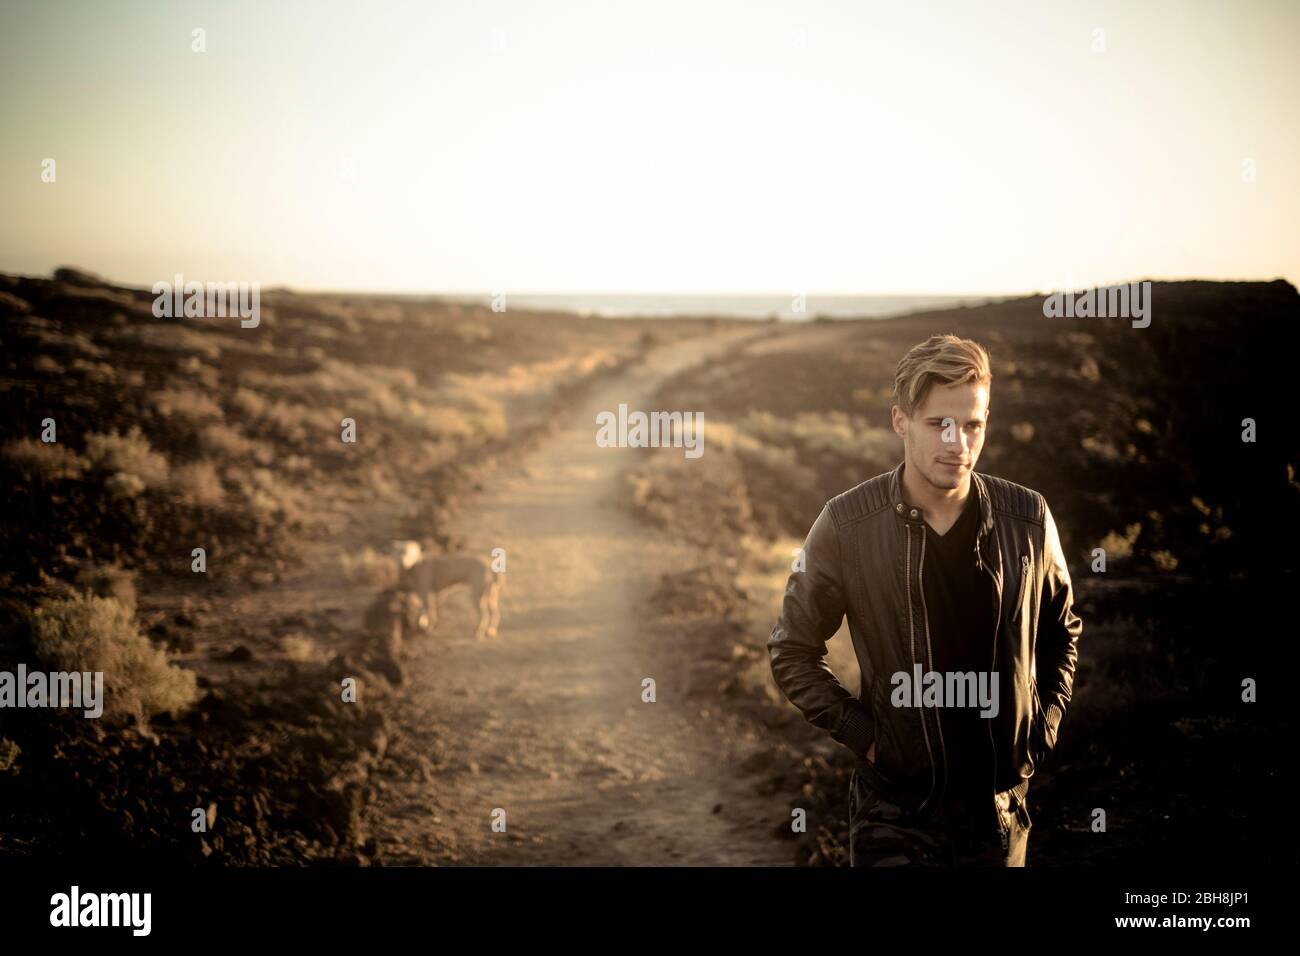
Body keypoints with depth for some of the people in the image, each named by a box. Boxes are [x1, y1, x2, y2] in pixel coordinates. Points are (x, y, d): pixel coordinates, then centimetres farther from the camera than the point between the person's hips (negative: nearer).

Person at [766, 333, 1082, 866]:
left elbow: (1061, 627, 15)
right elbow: (792, 652, 0)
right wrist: (862, 734, -7)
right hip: (894, 807, -2)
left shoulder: (1027, 518, -3)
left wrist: (1046, 721, 6)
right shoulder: (846, 525, -9)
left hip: (1000, 800, 2)